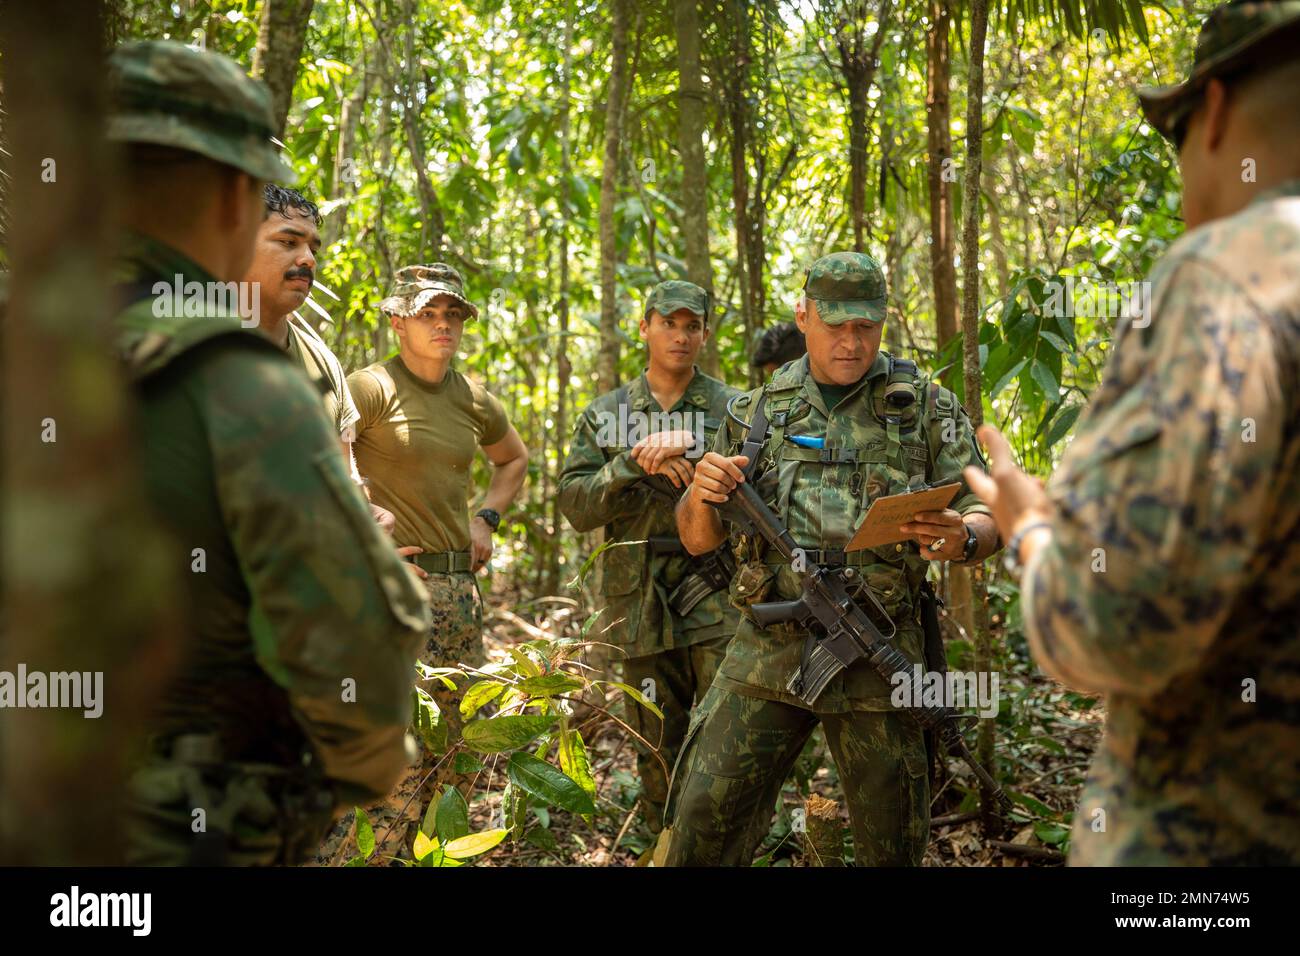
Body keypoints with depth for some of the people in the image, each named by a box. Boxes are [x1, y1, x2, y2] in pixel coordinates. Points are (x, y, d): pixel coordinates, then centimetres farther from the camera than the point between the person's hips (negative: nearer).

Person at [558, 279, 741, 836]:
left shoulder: (733, 409, 6)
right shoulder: (605, 414, 10)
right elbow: (575, 506, 0)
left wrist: (687, 450, -18)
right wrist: (635, 463, -14)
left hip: (717, 601, -2)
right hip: (643, 605, 2)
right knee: (657, 752, 11)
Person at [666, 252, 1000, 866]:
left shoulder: (927, 408, 5)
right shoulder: (758, 412, 10)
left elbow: (986, 518, 2)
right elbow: (698, 540, 13)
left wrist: (961, 537, -22)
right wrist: (701, 493, -10)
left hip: (878, 656, -1)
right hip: (768, 653, 1)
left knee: (890, 843, 9)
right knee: (703, 819, -4)